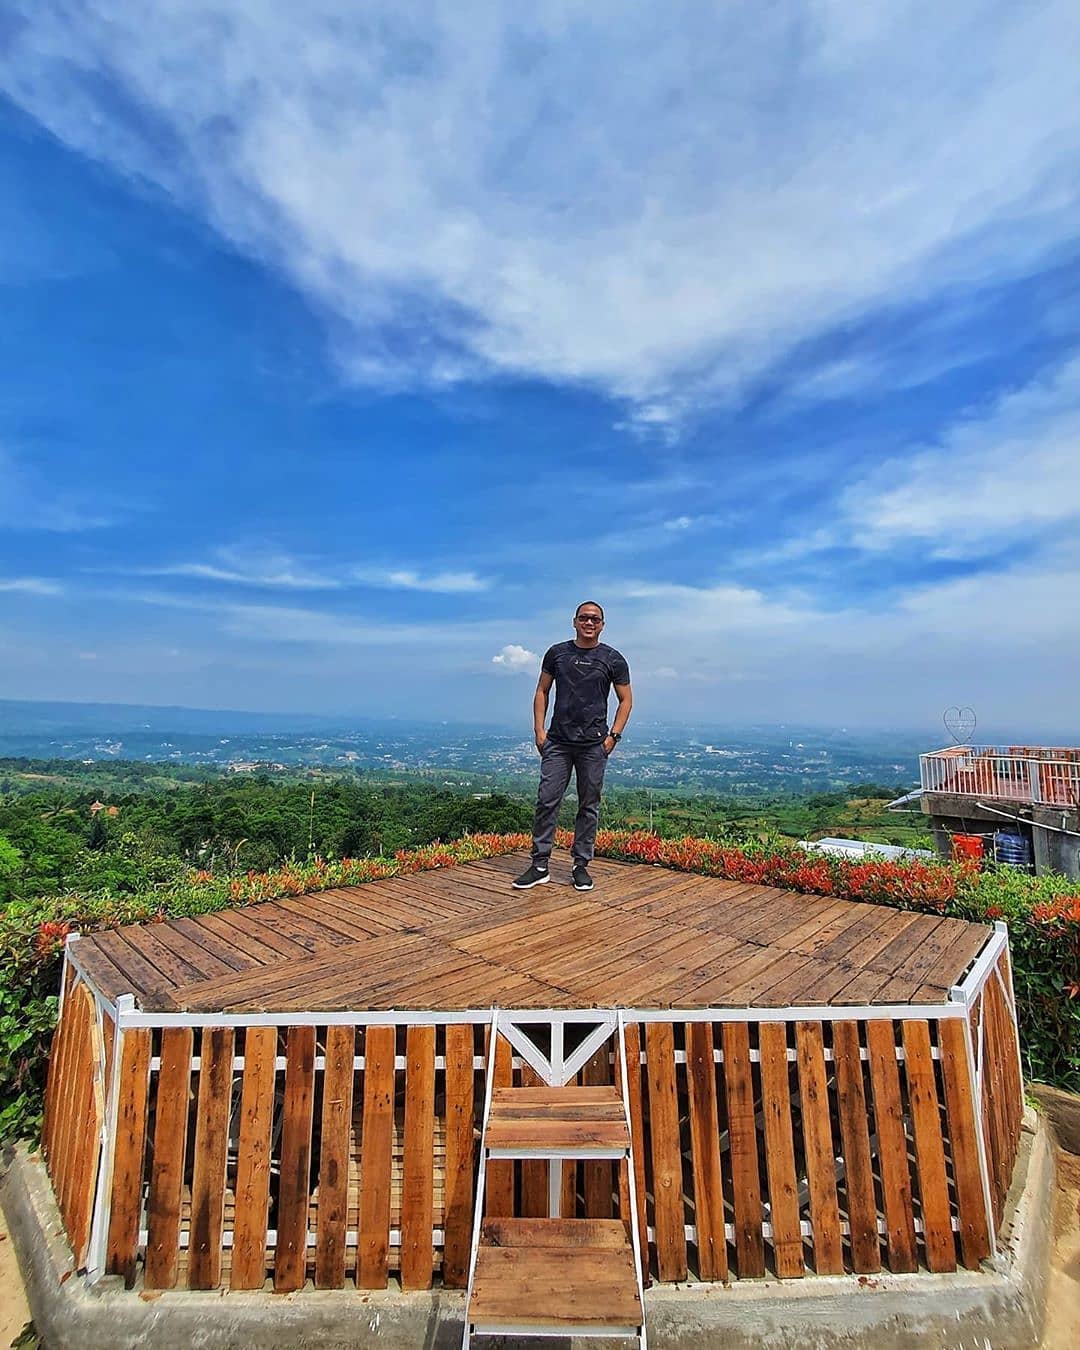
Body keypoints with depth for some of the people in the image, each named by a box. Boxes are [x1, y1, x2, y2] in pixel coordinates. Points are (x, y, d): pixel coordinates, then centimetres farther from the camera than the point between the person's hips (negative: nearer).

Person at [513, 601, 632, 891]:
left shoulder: (613, 659, 3)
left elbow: (626, 700, 7)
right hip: (557, 742, 1)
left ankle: (581, 866, 20)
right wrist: (539, 730, 1)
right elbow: (542, 692, 11)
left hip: (594, 745, -1)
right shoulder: (557, 653, 7)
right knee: (546, 801, -1)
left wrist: (613, 735, -4)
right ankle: (539, 866, 9)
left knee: (589, 807, 7)